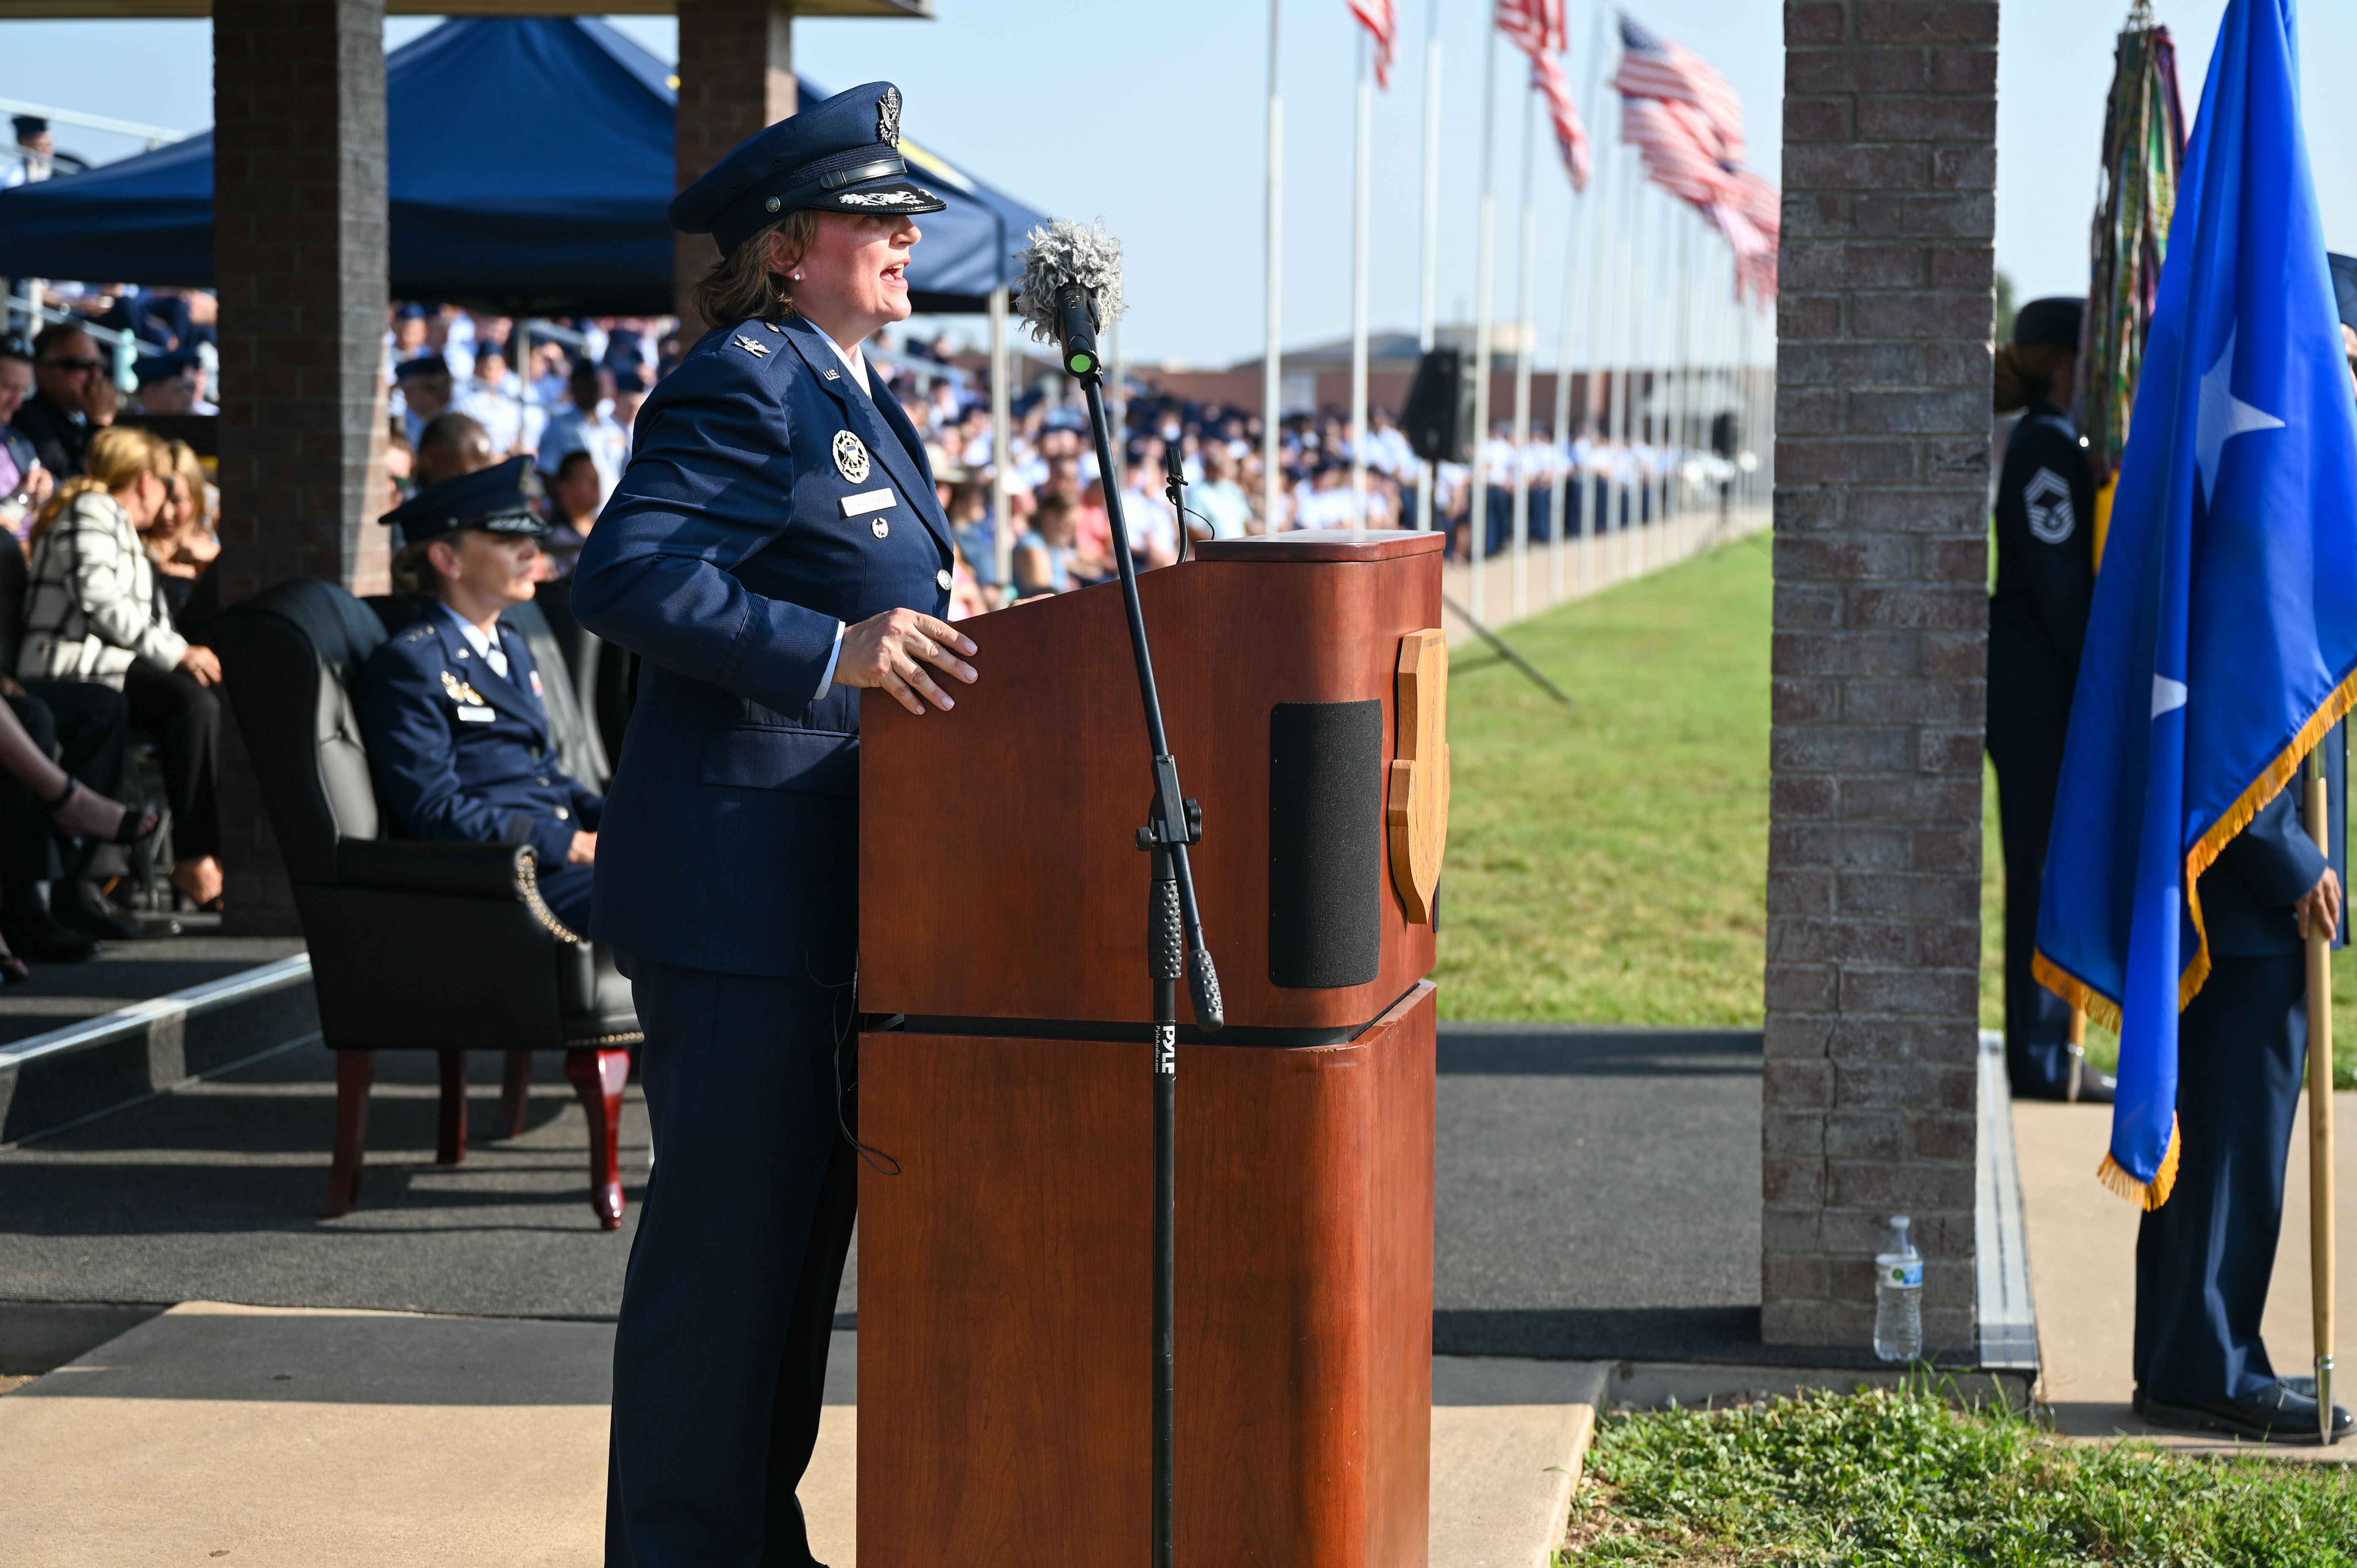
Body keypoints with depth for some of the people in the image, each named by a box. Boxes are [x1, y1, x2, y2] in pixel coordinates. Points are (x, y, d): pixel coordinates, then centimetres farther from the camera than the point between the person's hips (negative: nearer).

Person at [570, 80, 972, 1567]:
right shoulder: (746, 382, -13)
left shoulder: (849, 392, 18)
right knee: (727, 1233, -5)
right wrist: (831, 649, -29)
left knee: (805, 1220, 16)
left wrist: (927, 637, 12)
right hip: (737, 886, -10)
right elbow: (623, 577, -24)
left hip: (821, 885, 11)